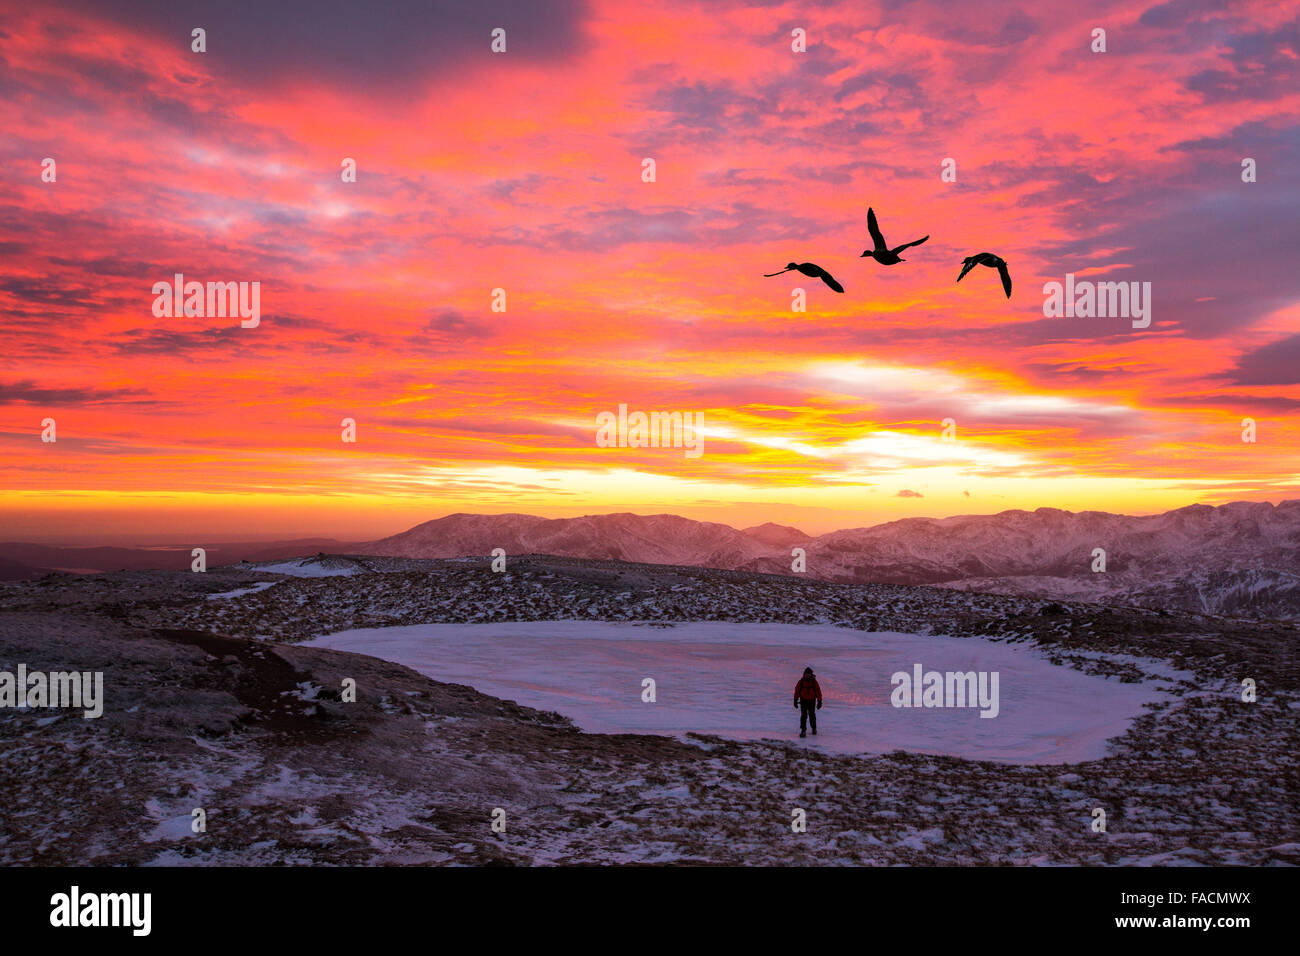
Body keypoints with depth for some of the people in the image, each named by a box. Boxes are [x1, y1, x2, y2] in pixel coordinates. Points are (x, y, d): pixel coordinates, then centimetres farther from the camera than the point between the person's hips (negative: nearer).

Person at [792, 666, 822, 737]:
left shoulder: (814, 682, -8)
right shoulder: (801, 681, -5)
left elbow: (818, 691, -5)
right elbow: (797, 691, 1)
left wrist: (819, 702, -6)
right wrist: (795, 700, 1)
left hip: (812, 701, 0)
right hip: (803, 701, 0)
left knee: (812, 715, 11)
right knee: (803, 716, -8)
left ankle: (814, 728, 34)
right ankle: (803, 731, -9)